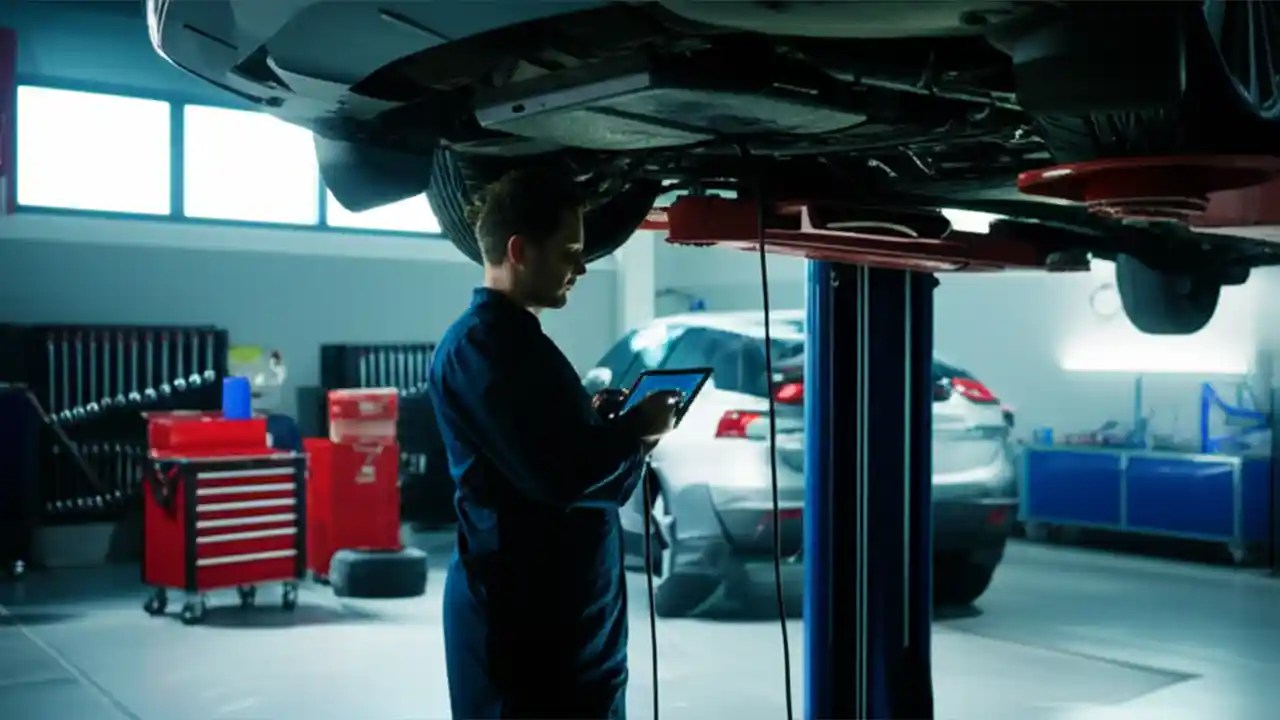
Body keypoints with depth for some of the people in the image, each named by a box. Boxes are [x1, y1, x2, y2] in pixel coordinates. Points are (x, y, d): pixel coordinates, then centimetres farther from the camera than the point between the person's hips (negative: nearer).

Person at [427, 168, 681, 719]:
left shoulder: (515, 340, 16)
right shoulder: (481, 343, -16)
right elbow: (555, 473, -25)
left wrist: (616, 428, 1)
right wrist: (635, 428, -10)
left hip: (564, 605, 10)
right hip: (520, 614, -10)